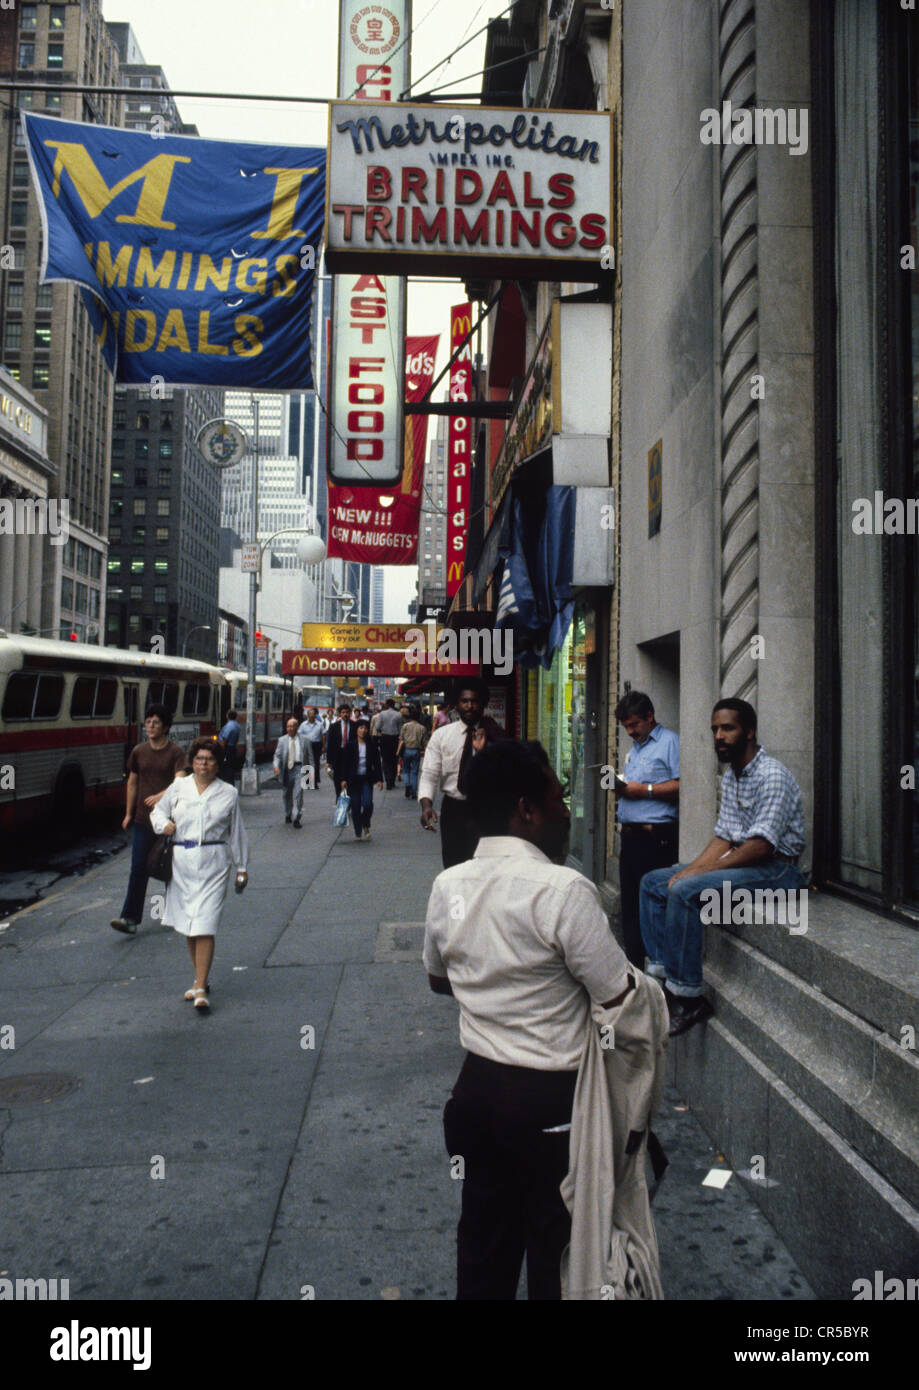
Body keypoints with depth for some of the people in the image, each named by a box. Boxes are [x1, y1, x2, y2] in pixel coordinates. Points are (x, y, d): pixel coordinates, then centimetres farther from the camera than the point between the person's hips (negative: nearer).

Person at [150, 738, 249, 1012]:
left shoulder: (228, 793, 5)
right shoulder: (177, 788, 8)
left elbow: (236, 832, 11)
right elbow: (158, 811, 22)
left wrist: (241, 867, 13)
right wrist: (164, 824, -2)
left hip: (213, 863, -3)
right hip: (182, 863, 3)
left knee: (204, 927, -10)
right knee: (188, 926, 11)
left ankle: (200, 988, -8)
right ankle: (201, 979, 26)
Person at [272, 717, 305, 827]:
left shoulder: (303, 739, 3)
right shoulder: (282, 740, 7)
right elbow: (277, 755, 5)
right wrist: (276, 765, -13)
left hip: (299, 767, -2)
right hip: (287, 768, 2)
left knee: (298, 793, -12)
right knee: (287, 794, 14)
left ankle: (296, 819, -8)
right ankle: (287, 815, 34)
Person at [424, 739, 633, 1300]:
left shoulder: (447, 886, -3)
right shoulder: (563, 889, -23)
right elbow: (621, 998, -17)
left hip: (477, 1089, 6)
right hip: (552, 1100, -6)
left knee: (484, 1239, 22)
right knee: (555, 1252, 14)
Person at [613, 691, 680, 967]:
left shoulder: (670, 742, -6)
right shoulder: (634, 748, 23)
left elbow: (682, 786, -17)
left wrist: (645, 790, -17)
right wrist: (621, 790, 8)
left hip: (656, 836, -9)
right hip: (630, 835, 9)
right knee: (629, 902, 12)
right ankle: (634, 966, 20)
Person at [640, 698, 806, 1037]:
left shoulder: (772, 775, -16)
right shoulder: (730, 777, 14)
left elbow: (761, 846, -23)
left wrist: (697, 873, -21)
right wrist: (690, 869, -3)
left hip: (775, 869, -10)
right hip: (739, 864, 10)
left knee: (684, 892, -29)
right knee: (653, 882, 4)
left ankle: (687, 996, -20)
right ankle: (660, 971, 2)